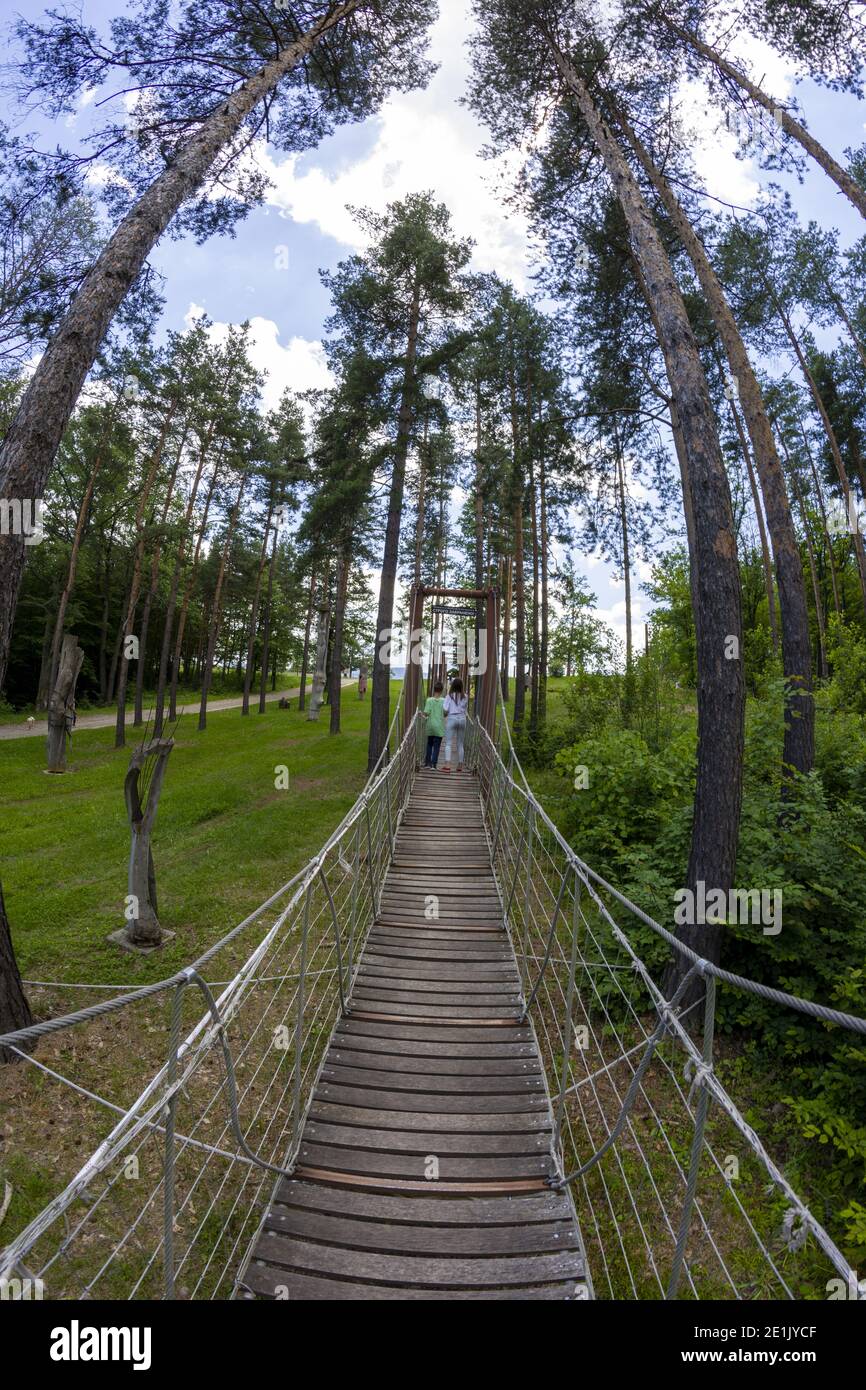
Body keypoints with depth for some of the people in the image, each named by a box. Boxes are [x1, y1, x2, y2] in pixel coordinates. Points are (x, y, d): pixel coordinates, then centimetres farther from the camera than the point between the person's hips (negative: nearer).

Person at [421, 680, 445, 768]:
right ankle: (433, 763, 2)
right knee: (437, 746, 4)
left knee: (429, 744, 16)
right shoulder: (443, 701, -6)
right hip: (439, 727, -1)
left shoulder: (429, 700, -7)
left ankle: (427, 762, 18)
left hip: (430, 726, 1)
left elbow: (426, 713, -11)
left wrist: (423, 715, 9)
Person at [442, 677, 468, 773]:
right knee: (460, 744, 11)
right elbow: (465, 710, 5)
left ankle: (447, 765, -14)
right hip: (462, 719, 3)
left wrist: (445, 715, 11)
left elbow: (445, 710, -8)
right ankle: (460, 765, 16)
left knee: (448, 743, -3)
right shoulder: (464, 697, 3)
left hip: (452, 719, -3)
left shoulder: (450, 696, -6)